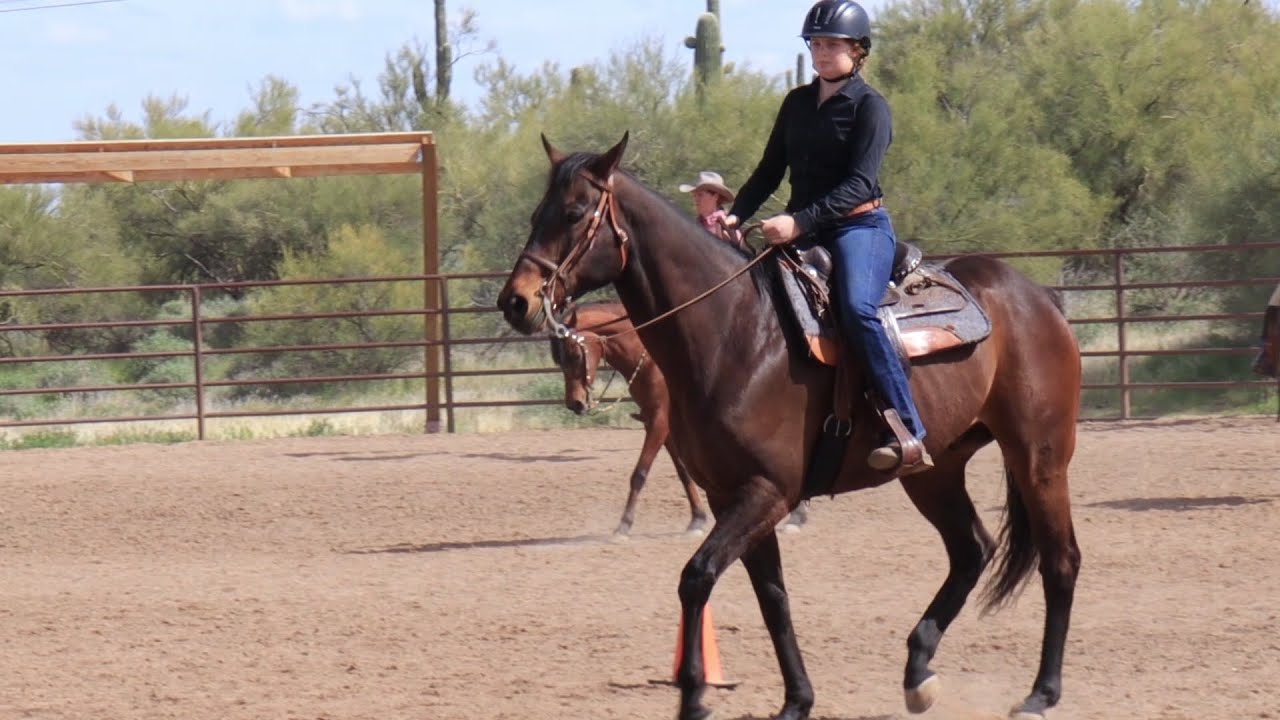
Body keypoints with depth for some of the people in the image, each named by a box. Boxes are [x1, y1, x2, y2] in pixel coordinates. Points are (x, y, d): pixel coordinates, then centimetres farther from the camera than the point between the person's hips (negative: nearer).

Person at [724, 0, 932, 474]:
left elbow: (860, 183, -16)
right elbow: (770, 170, 16)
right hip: (803, 232, 8)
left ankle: (909, 435, -37)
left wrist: (799, 221, -28)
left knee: (856, 309, -33)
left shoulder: (869, 107, -5)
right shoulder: (797, 104, 15)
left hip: (860, 227, -8)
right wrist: (736, 216, -3)